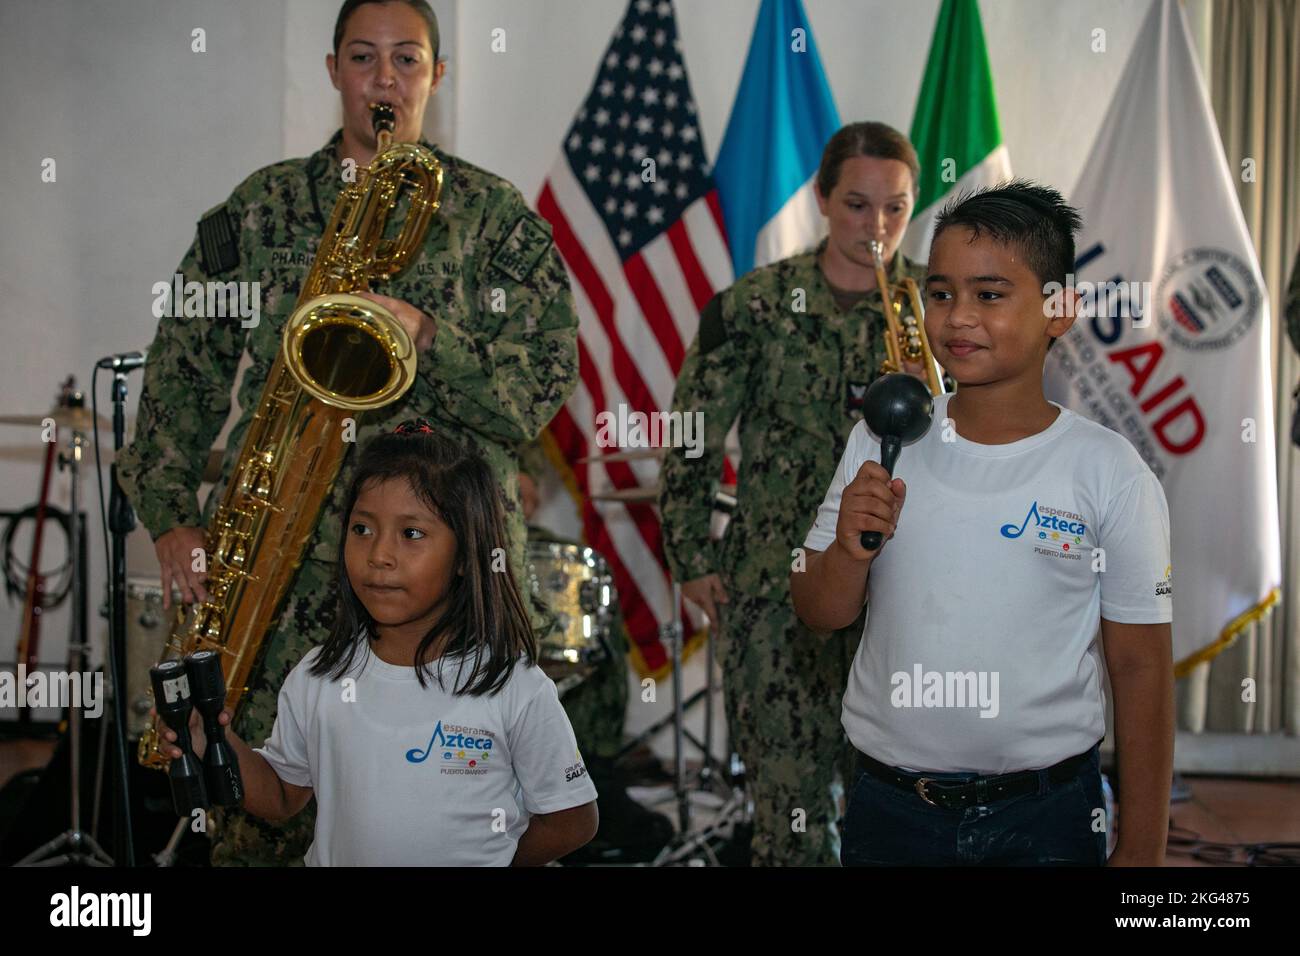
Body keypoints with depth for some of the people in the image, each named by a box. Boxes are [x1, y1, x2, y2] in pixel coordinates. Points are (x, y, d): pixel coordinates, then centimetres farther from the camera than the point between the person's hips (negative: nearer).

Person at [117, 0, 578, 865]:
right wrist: (171, 515, 0)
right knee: (257, 812, 0)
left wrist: (424, 336, -16)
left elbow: (540, 389, 0)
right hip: (278, 548, 1)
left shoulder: (495, 215, 9)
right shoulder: (262, 207, 14)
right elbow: (185, 365, 11)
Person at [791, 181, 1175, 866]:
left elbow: (1141, 668, -4)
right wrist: (850, 551, -17)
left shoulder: (1111, 472, -8)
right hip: (887, 806, 3)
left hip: (1046, 815, -2)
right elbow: (819, 613, 4)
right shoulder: (880, 442, 0)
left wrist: (1141, 852, -3)